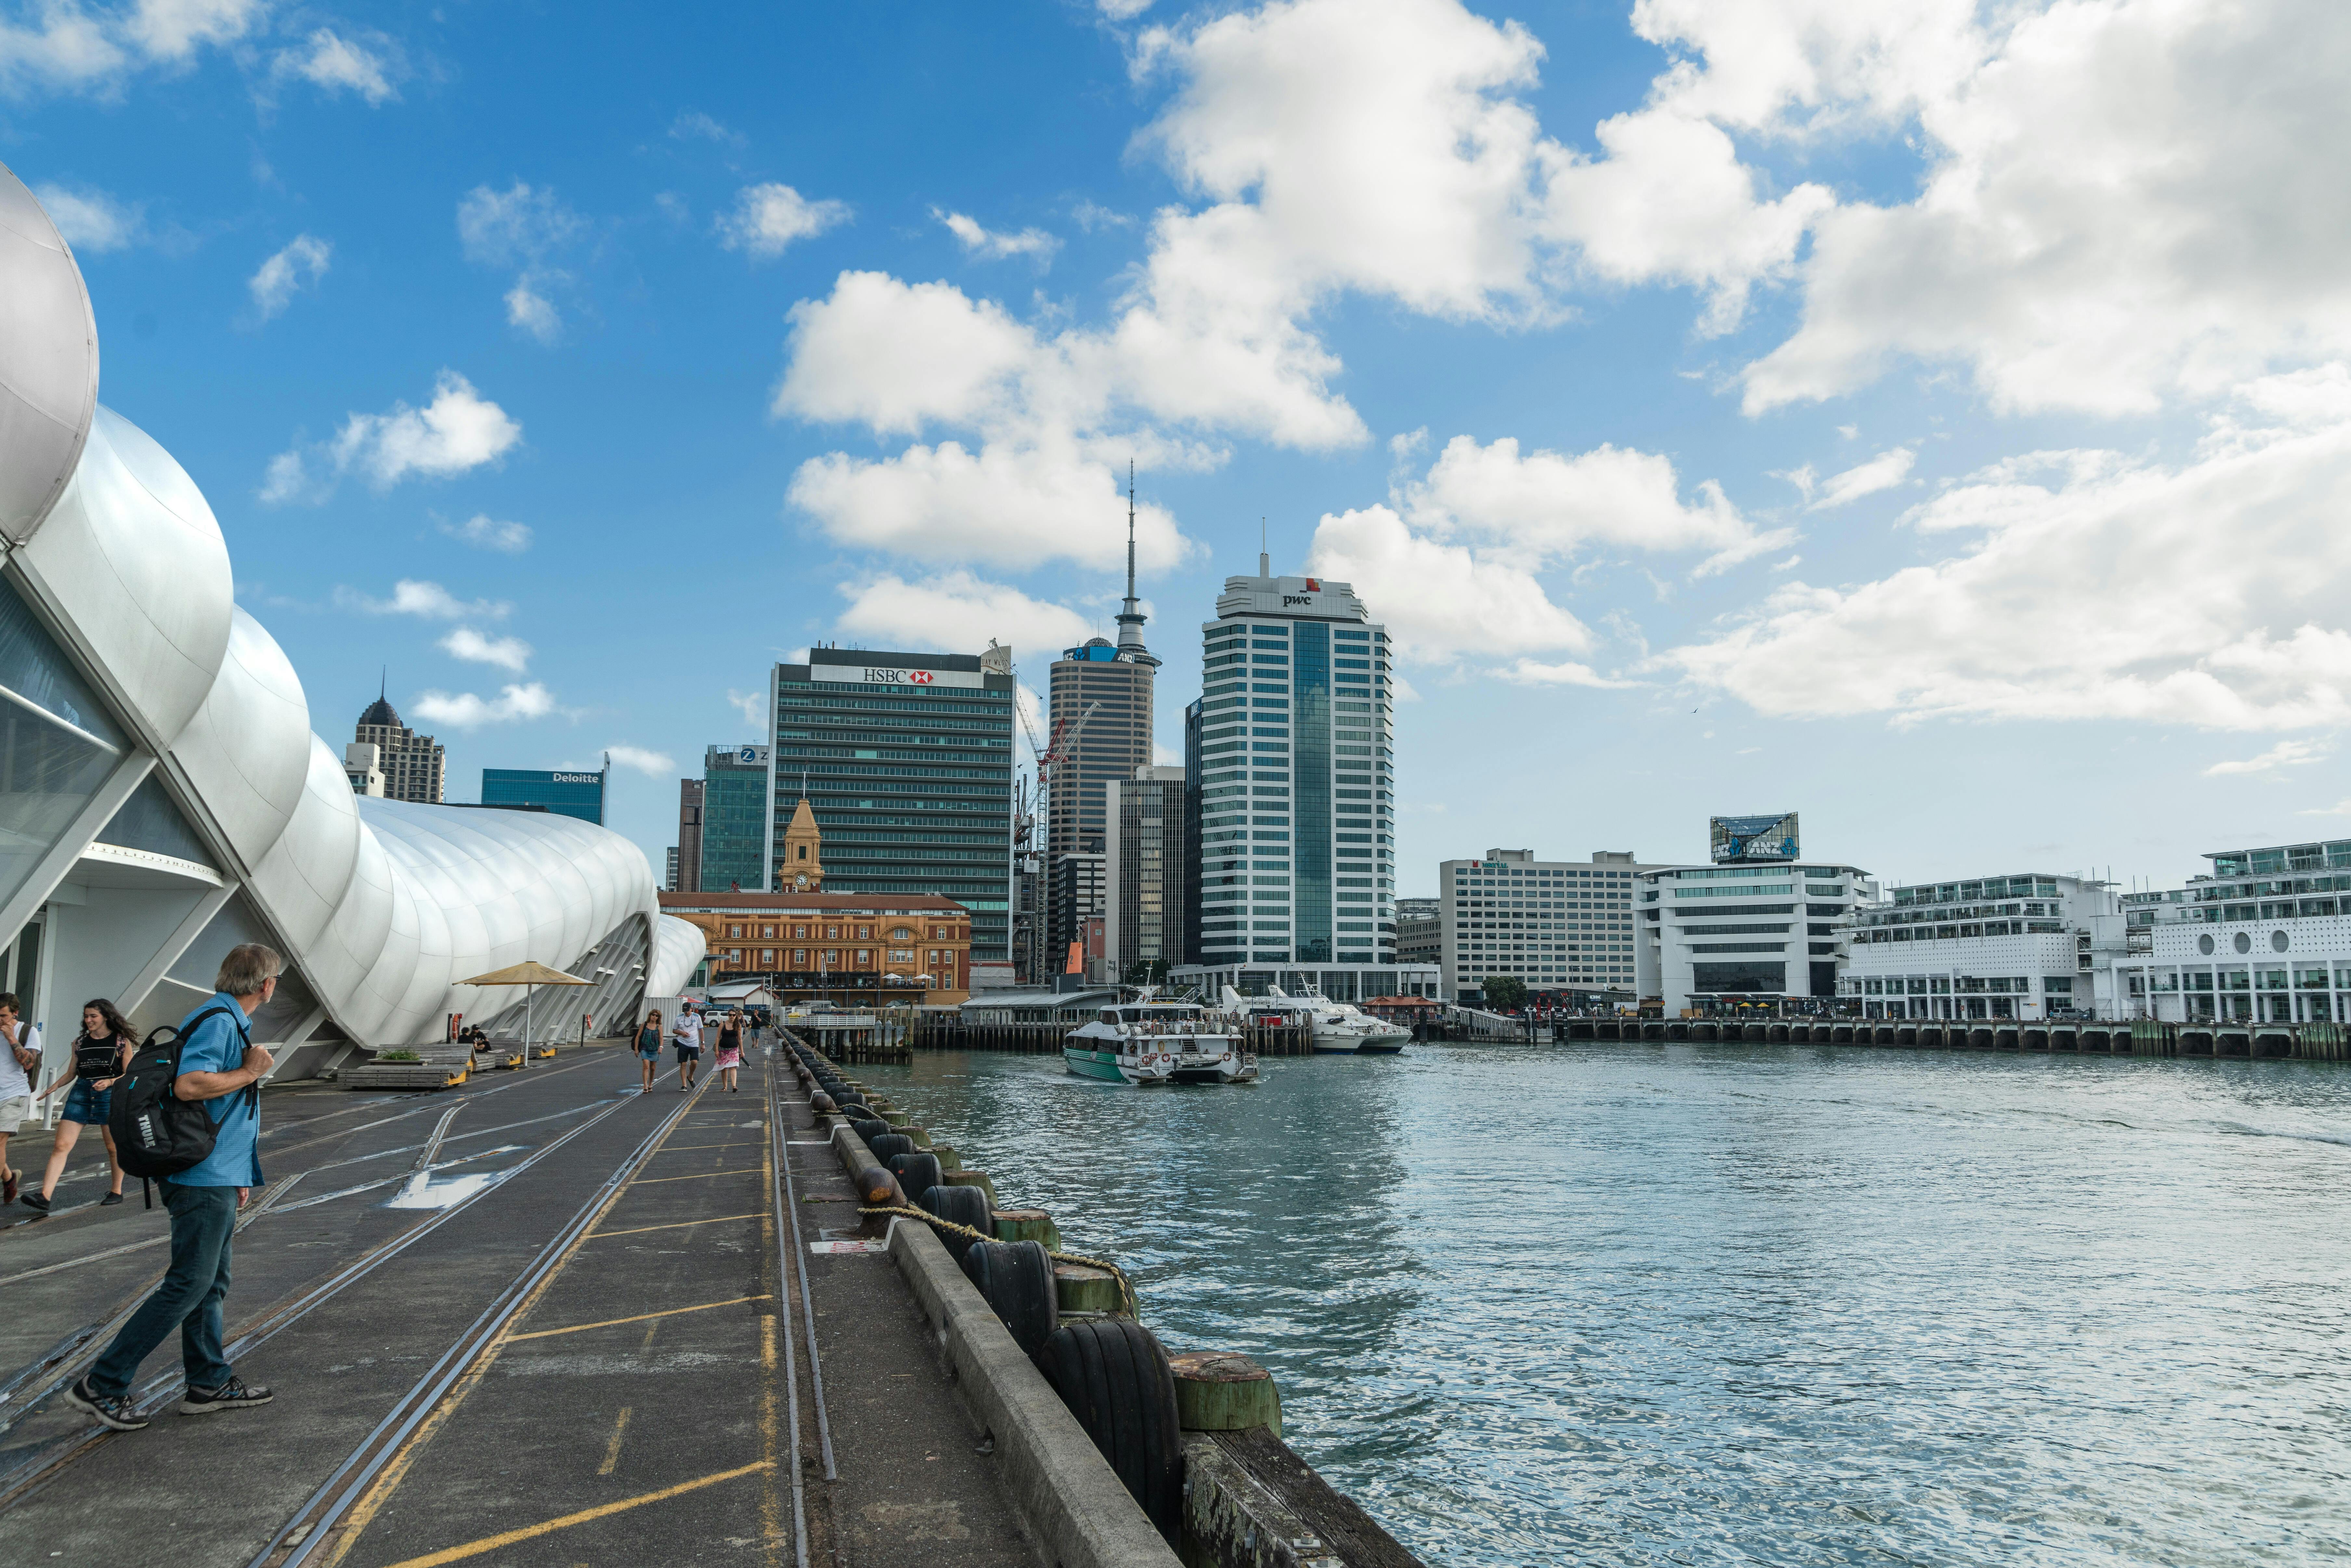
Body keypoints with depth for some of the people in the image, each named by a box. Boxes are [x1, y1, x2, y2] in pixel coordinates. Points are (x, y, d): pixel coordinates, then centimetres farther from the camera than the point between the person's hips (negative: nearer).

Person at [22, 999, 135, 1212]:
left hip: (110, 1094, -3)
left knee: (113, 1147, 5)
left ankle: (116, 1191, 20)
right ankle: (45, 1196, -14)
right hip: (81, 1093, 3)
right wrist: (55, 1086, 1)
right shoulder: (80, 1043, 12)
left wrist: (109, 1082, -16)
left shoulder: (122, 1042, 2)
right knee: (62, 1145, -9)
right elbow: (72, 1074, 18)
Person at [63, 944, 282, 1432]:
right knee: (188, 1286, -8)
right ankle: (101, 1385, -2)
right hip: (205, 1178, -11)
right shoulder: (218, 1021, -15)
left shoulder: (229, 1021, 17)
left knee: (211, 1283, 14)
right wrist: (251, 1073, -16)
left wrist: (239, 1175, 26)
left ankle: (209, 1382, 22)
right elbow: (190, 1084, -30)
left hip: (216, 1177, 11)